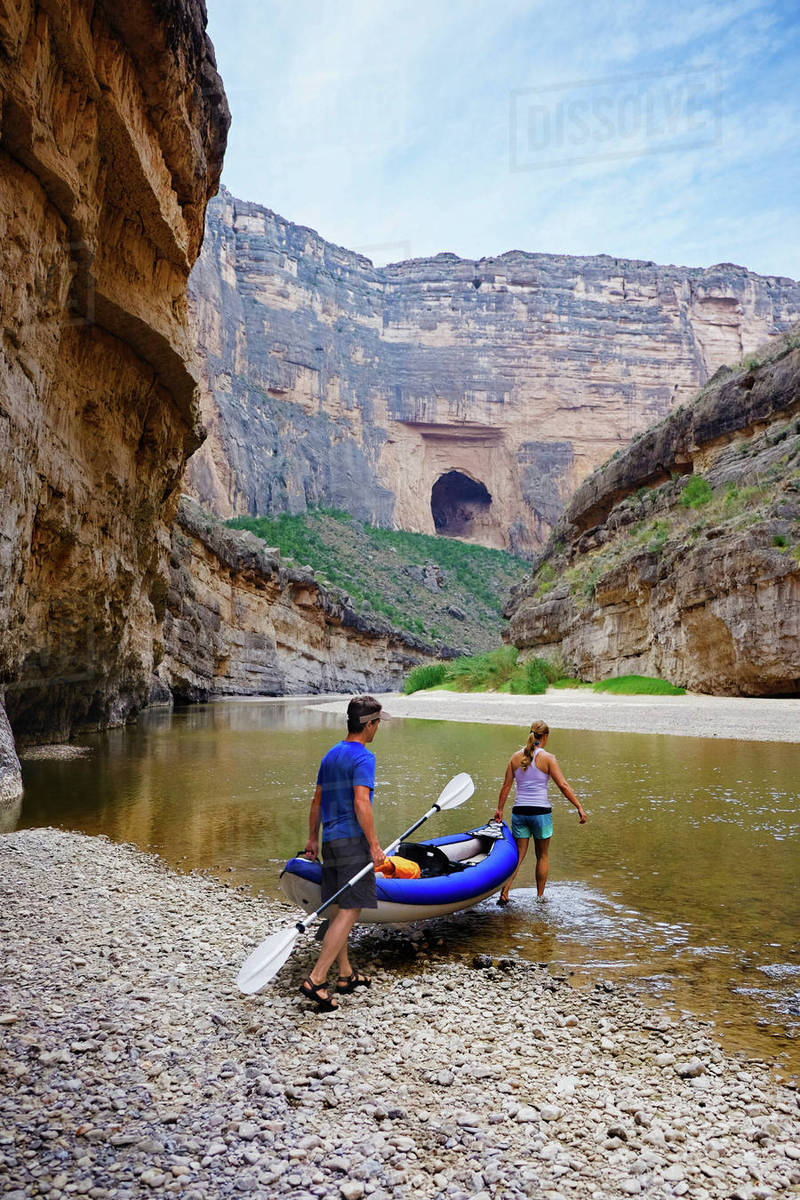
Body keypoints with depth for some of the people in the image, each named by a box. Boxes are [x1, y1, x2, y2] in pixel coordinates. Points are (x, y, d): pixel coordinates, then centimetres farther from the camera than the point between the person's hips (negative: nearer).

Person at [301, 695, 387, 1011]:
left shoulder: (331, 755, 15)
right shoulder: (363, 757, -11)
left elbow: (317, 801, 18)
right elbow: (361, 804, -20)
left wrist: (313, 838, 24)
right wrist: (375, 845, -16)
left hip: (330, 840, 9)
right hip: (353, 841, -9)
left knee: (338, 910, 14)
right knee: (349, 911, -5)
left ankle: (345, 975, 25)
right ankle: (315, 980, -9)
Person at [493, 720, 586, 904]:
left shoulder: (516, 757, 4)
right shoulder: (547, 758, -7)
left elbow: (506, 787, 7)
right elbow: (563, 786, -12)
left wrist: (499, 809, 16)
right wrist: (579, 807, -8)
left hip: (519, 812, 3)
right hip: (541, 812, -3)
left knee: (518, 855, 10)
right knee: (543, 855, 15)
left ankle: (504, 892, -4)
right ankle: (540, 896, 22)